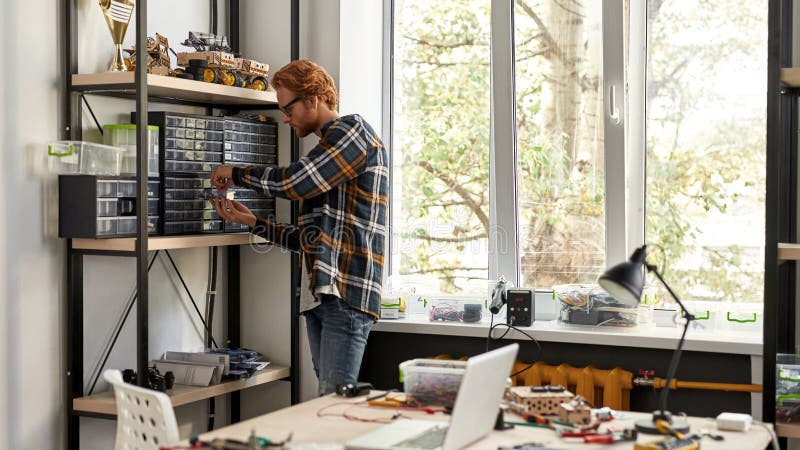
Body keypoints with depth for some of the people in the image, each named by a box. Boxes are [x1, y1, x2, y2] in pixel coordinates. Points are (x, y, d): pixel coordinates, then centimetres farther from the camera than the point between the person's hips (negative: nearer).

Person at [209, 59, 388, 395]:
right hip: (318, 296, 9)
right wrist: (253, 222, 16)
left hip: (347, 295, -9)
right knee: (328, 398, 7)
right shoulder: (326, 149, 24)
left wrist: (237, 173, 1)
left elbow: (293, 182, -15)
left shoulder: (352, 130, -3)